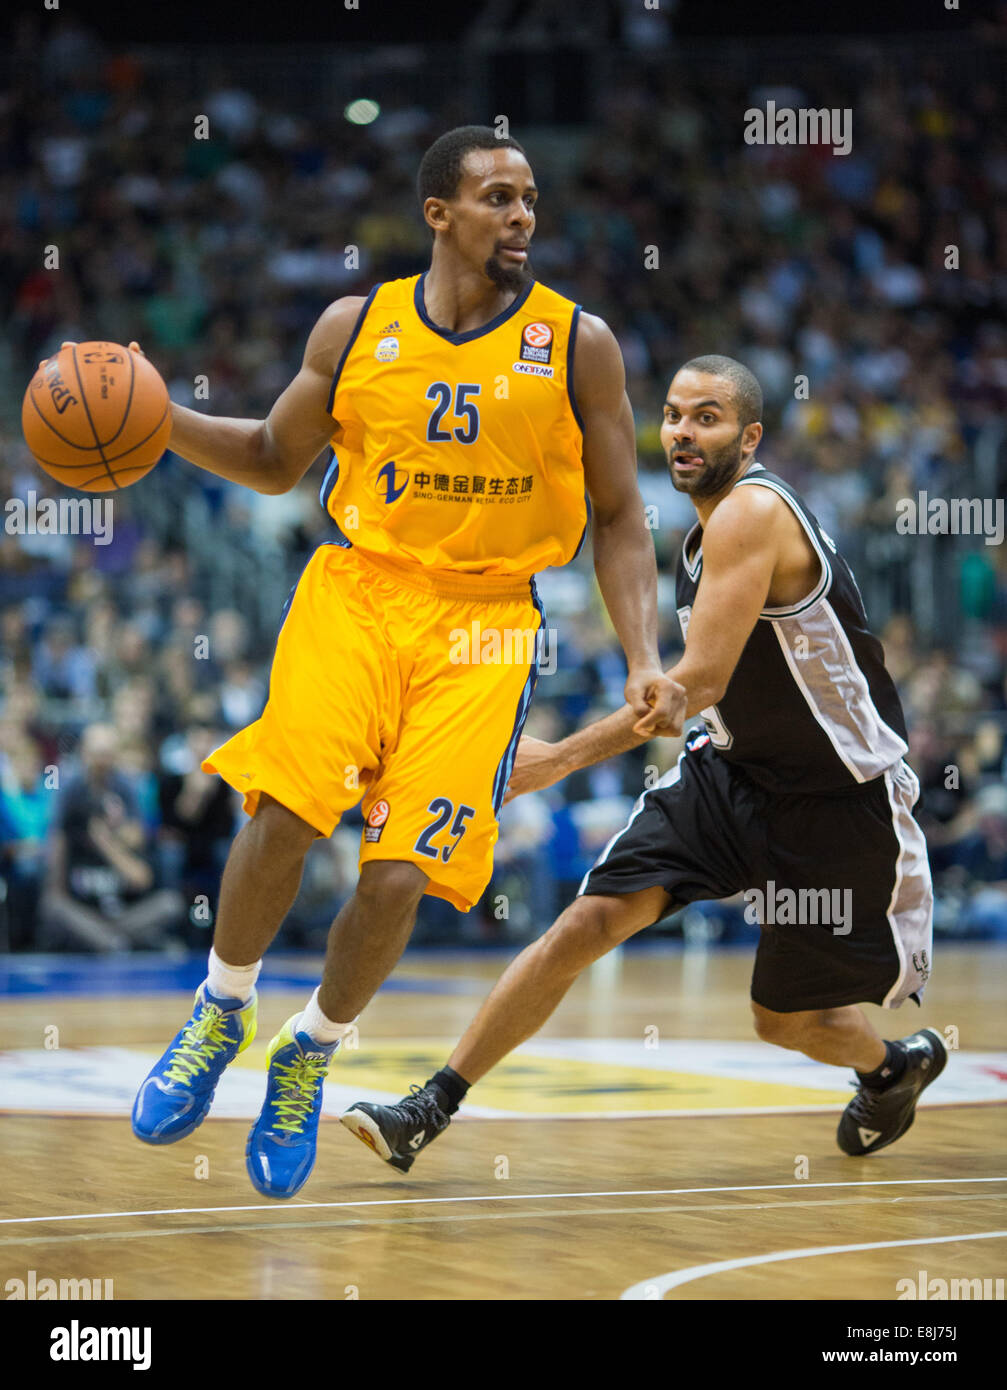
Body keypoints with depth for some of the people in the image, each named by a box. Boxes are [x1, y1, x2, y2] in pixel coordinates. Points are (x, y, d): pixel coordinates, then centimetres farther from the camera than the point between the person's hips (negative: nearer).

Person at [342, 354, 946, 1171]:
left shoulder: (752, 512, -23)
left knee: (787, 1019, 6)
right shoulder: (710, 532, 6)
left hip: (841, 802, -7)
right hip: (733, 771, 7)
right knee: (592, 922, -10)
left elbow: (701, 681, -30)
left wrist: (563, 758, -29)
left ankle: (894, 1066, 41)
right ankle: (431, 1109, -9)